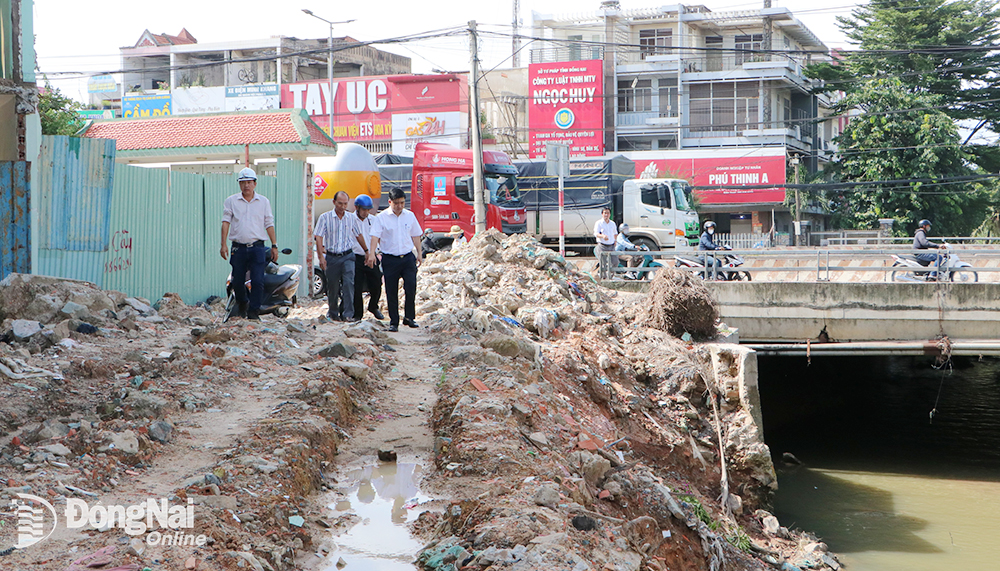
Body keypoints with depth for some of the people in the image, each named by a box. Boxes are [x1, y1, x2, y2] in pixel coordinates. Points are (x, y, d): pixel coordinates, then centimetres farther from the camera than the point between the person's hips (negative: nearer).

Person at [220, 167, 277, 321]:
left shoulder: (263, 202, 10)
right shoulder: (231, 201, 7)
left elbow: (269, 224, 11)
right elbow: (226, 222, 1)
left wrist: (274, 246, 7)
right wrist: (223, 244, -9)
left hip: (257, 247, 0)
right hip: (238, 248, 0)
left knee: (257, 281, -10)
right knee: (237, 281, 5)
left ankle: (253, 312, -2)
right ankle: (242, 304, 32)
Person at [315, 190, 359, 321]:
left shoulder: (352, 218, 6)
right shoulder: (325, 217, -1)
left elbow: (358, 236, 17)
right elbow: (318, 237, -4)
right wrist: (321, 257, -11)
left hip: (347, 256, 0)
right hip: (331, 256, 0)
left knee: (349, 283, -15)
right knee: (332, 286, 6)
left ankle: (348, 314, -15)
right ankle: (333, 312, 25)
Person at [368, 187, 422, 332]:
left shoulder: (410, 216, 8)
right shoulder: (381, 217, -4)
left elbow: (415, 236, 18)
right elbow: (375, 236, -12)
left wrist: (419, 253, 16)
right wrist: (371, 254, -25)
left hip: (408, 258, 2)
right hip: (390, 259, -2)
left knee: (411, 287, -8)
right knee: (391, 292, 3)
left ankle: (409, 317, 10)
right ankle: (394, 322, 13)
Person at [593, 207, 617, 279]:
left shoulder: (612, 224, 13)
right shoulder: (599, 223, -3)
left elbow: (615, 233, 31)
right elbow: (596, 234, -18)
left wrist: (615, 241, 18)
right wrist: (602, 236, -37)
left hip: (611, 246, 5)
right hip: (602, 246, -5)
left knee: (615, 262, -1)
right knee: (603, 264, -5)